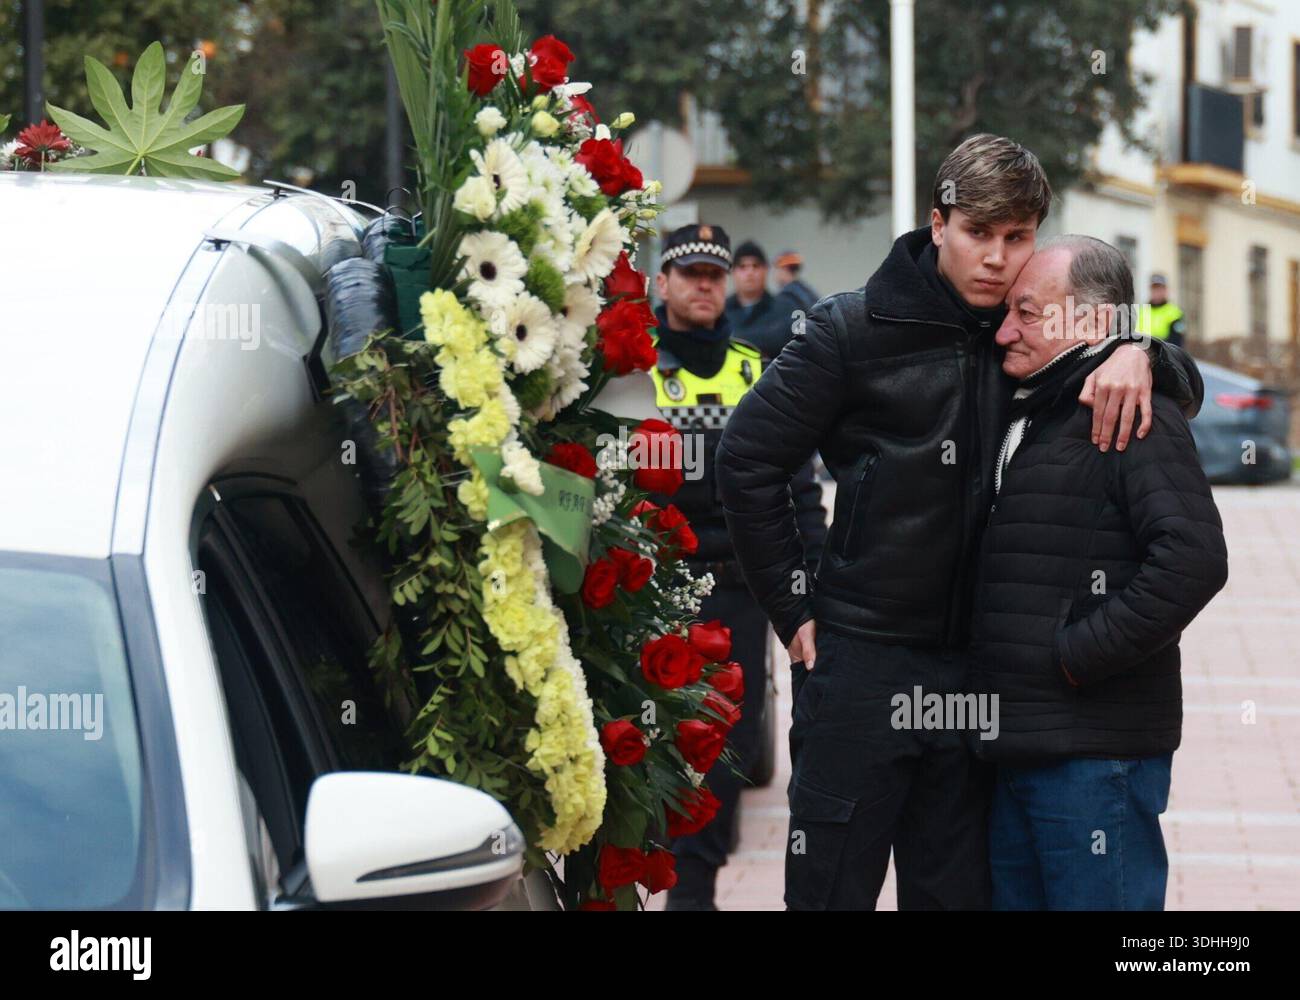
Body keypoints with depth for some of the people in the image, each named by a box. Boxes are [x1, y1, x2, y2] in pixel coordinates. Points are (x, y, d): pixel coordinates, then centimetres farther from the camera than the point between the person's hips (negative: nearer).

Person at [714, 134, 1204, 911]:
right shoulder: (856, 329, -7)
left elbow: (1190, 389, 12)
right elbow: (749, 459, -5)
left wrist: (1141, 357, -11)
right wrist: (793, 610, -5)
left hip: (975, 666, 4)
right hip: (860, 658, -4)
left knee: (957, 889, 11)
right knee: (833, 887, 2)